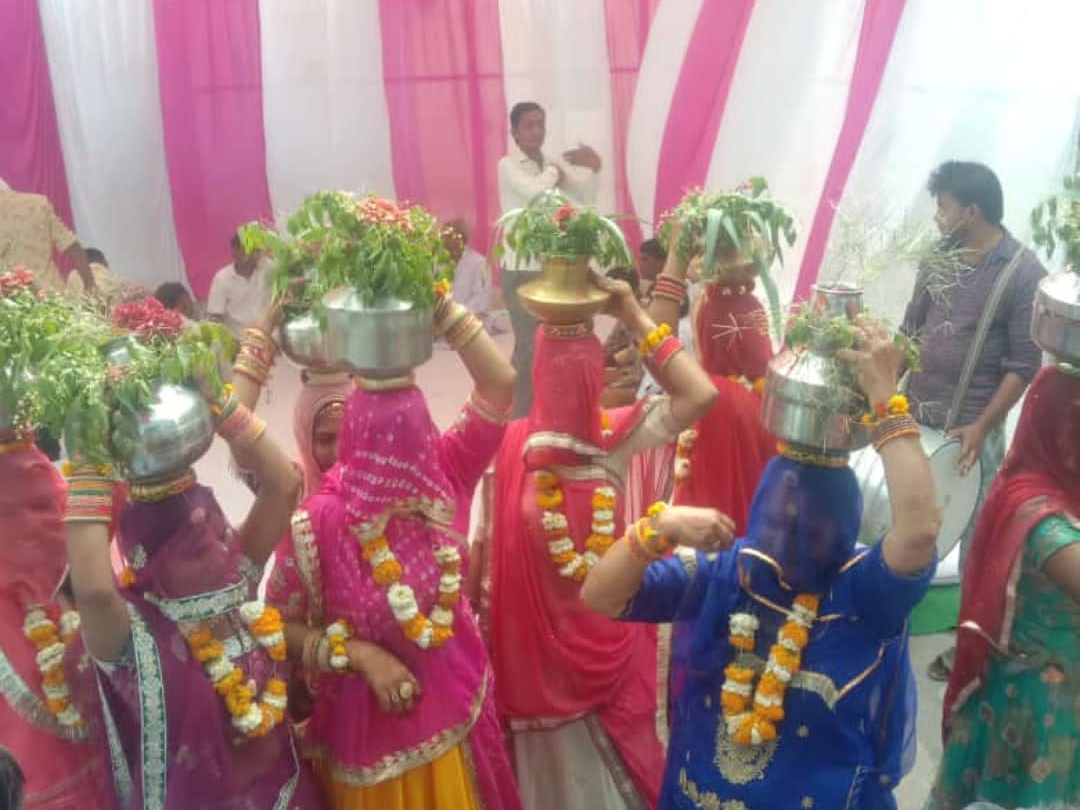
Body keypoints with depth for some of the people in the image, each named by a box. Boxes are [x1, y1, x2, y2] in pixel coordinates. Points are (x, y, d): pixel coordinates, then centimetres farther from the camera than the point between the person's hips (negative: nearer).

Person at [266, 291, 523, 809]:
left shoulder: (443, 477, -16)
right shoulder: (321, 521, -25)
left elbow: (500, 383, -17)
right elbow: (278, 624, -15)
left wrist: (437, 301, -25)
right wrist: (359, 654, -27)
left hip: (456, 703, 4)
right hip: (372, 720, -3)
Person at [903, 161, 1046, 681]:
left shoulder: (1024, 273, -11)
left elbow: (1024, 364, -11)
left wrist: (981, 427, -16)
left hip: (970, 426, -5)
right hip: (914, 414, 5)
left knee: (975, 537, 5)